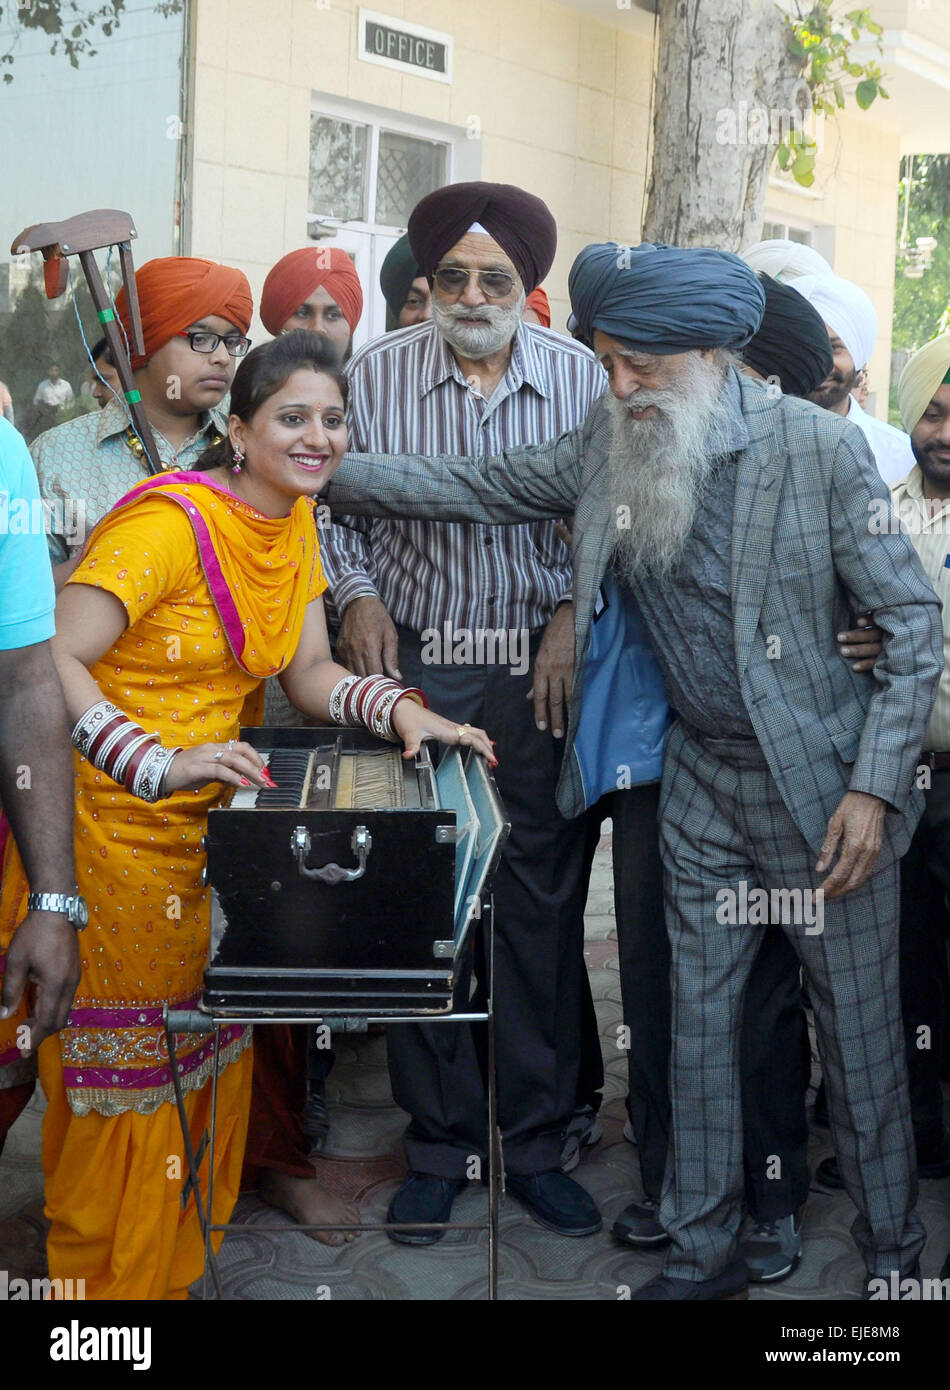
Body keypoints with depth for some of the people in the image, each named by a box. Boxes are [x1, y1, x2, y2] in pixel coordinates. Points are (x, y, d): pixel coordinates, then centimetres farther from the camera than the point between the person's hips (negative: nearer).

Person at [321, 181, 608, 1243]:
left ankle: (536, 1140, 18)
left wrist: (574, 614, -7)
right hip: (414, 661, 0)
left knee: (541, 903, 4)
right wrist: (358, 596, -3)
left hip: (541, 668, 0)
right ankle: (440, 1141, 18)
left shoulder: (581, 377, 2)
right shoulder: (375, 372, 2)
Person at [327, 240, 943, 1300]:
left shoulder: (819, 446, -14)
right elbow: (471, 489, 8)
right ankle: (701, 1252, 28)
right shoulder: (607, 449, -1)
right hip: (701, 785, 4)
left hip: (824, 784, -4)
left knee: (860, 1034, 7)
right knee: (698, 1025, 12)